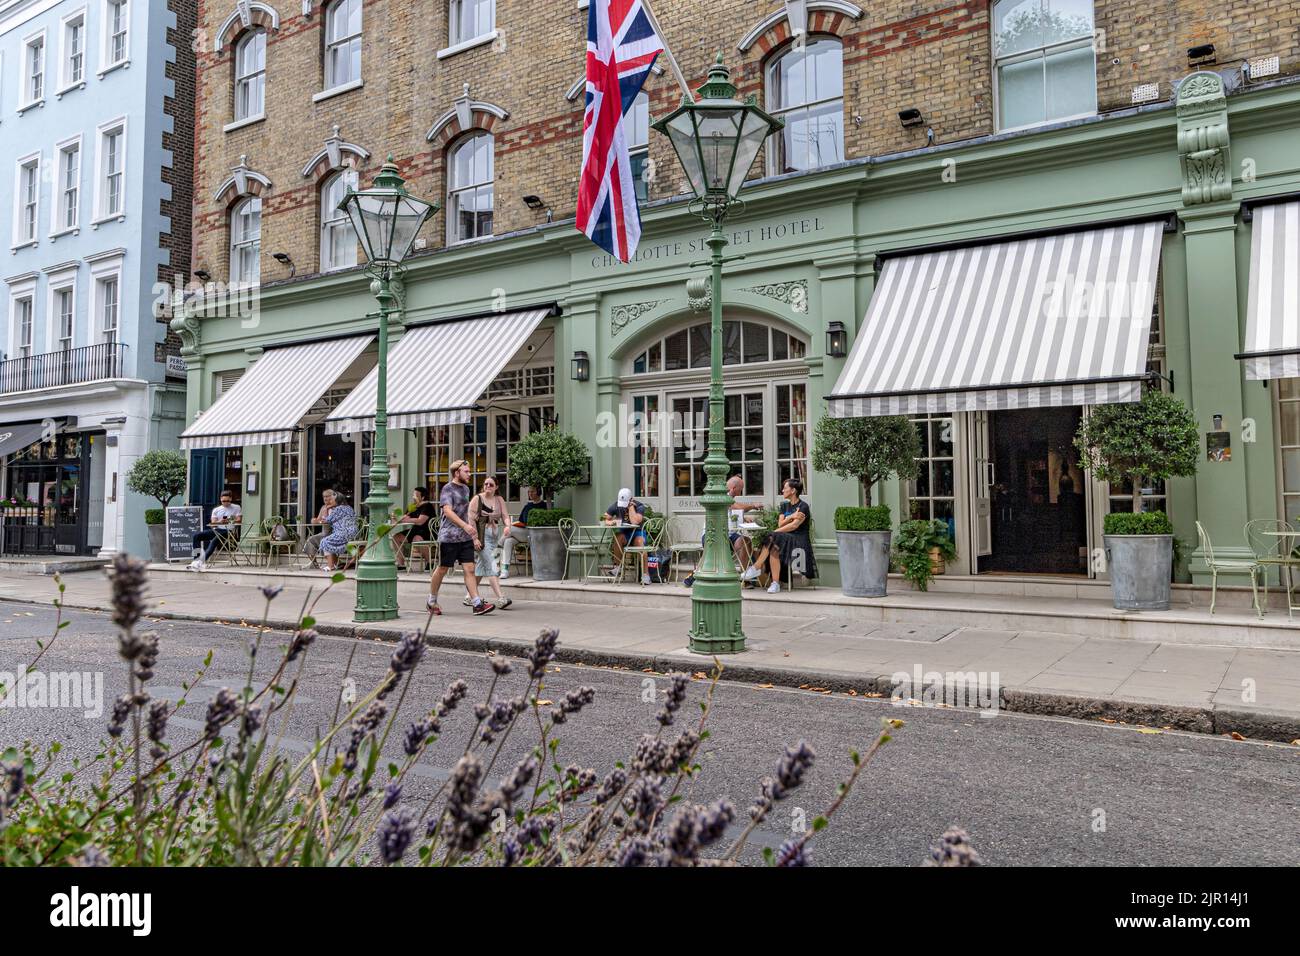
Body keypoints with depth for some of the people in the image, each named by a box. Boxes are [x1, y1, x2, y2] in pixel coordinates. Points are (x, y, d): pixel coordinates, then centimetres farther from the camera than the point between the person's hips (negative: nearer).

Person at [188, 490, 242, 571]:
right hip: (217, 530, 6)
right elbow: (213, 524, 8)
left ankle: (203, 560, -45)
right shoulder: (216, 510, 18)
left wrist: (230, 521, -21)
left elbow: (239, 520, -1)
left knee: (214, 540, -35)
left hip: (228, 530, -5)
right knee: (197, 536, -13)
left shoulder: (236, 508, 9)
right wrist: (219, 521, -14)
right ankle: (196, 559, -20)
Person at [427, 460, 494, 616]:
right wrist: (465, 525, -33)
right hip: (449, 537, -6)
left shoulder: (465, 489, 16)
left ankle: (477, 603, -8)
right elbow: (448, 511, -21)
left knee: (469, 569, -2)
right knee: (442, 569, 5)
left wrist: (474, 536, 22)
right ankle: (431, 600, 23)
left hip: (465, 537, 6)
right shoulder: (448, 488, -8)